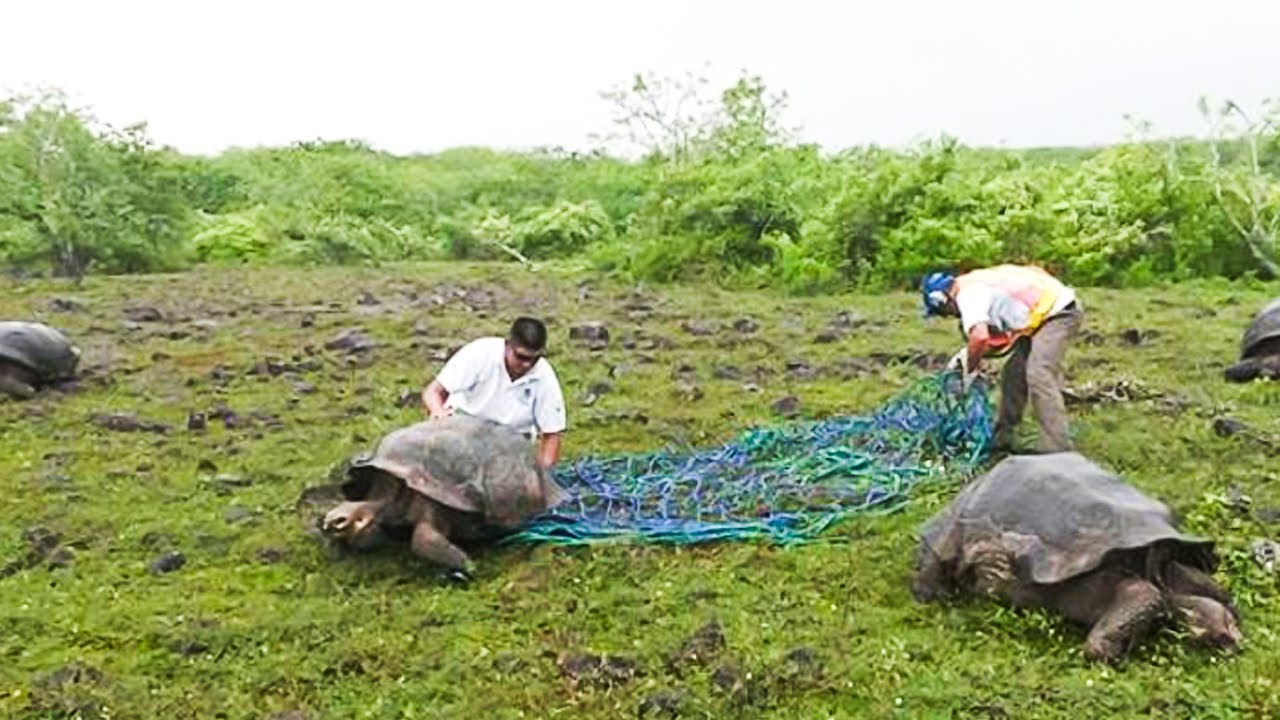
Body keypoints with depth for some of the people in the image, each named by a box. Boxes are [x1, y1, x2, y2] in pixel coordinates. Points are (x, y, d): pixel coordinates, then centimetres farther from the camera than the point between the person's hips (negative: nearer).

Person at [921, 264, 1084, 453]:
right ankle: (1001, 438, 20)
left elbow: (980, 336, -34)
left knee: (1039, 377, -19)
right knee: (1014, 374, 12)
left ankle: (1056, 450, -21)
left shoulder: (968, 294, -17)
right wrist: (967, 354, 8)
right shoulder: (977, 285, 14)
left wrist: (970, 371, -19)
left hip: (1059, 311, -11)